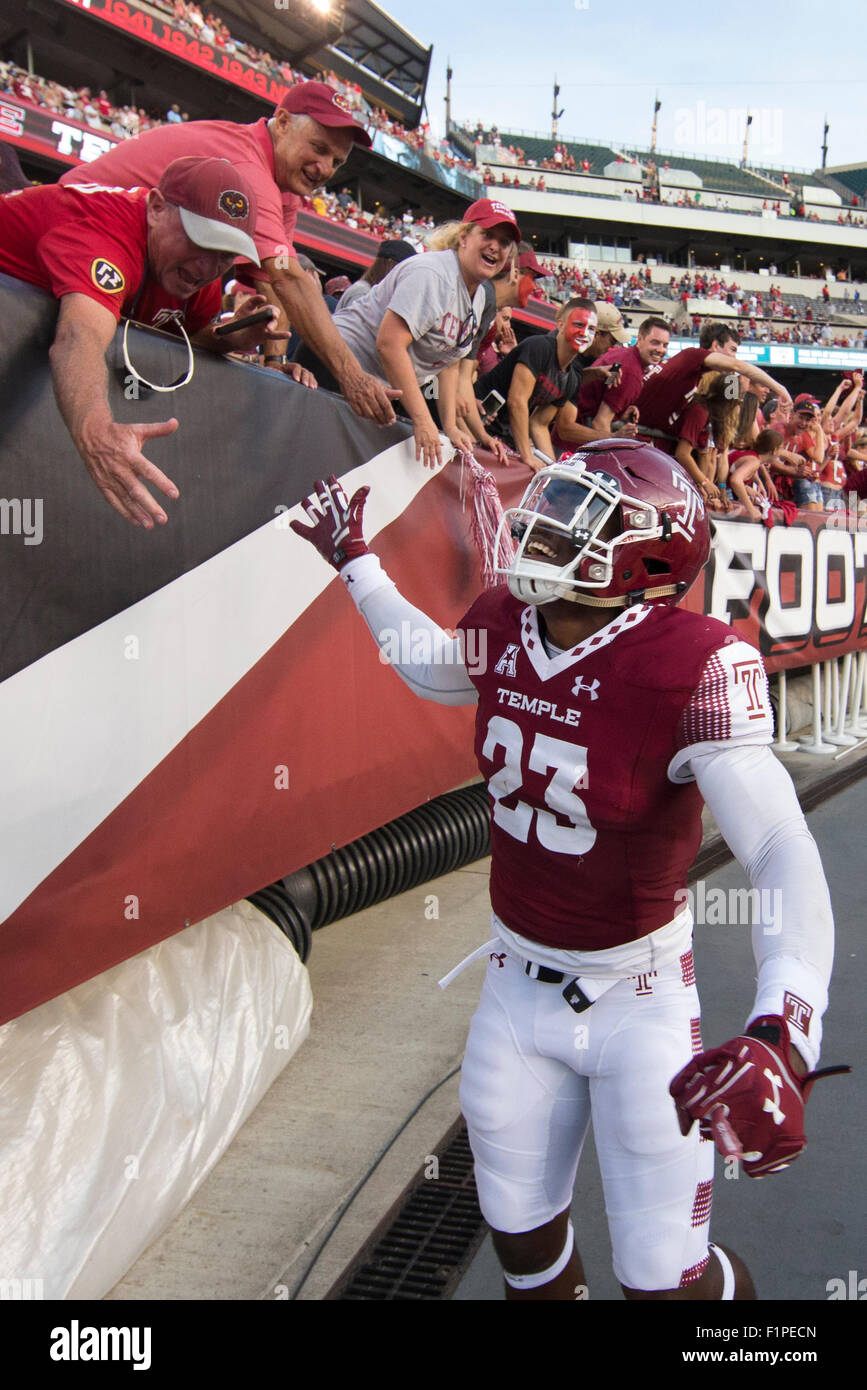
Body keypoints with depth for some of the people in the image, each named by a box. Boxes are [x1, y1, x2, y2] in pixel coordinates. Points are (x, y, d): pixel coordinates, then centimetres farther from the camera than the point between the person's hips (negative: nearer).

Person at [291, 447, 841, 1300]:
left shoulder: (690, 668, -26)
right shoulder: (502, 624, -7)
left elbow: (783, 853, -32)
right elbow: (434, 669, 18)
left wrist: (783, 1031, -47)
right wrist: (353, 561, 26)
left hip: (636, 999, -5)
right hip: (517, 984, 5)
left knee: (665, 1276, 4)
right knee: (521, 1236, 19)